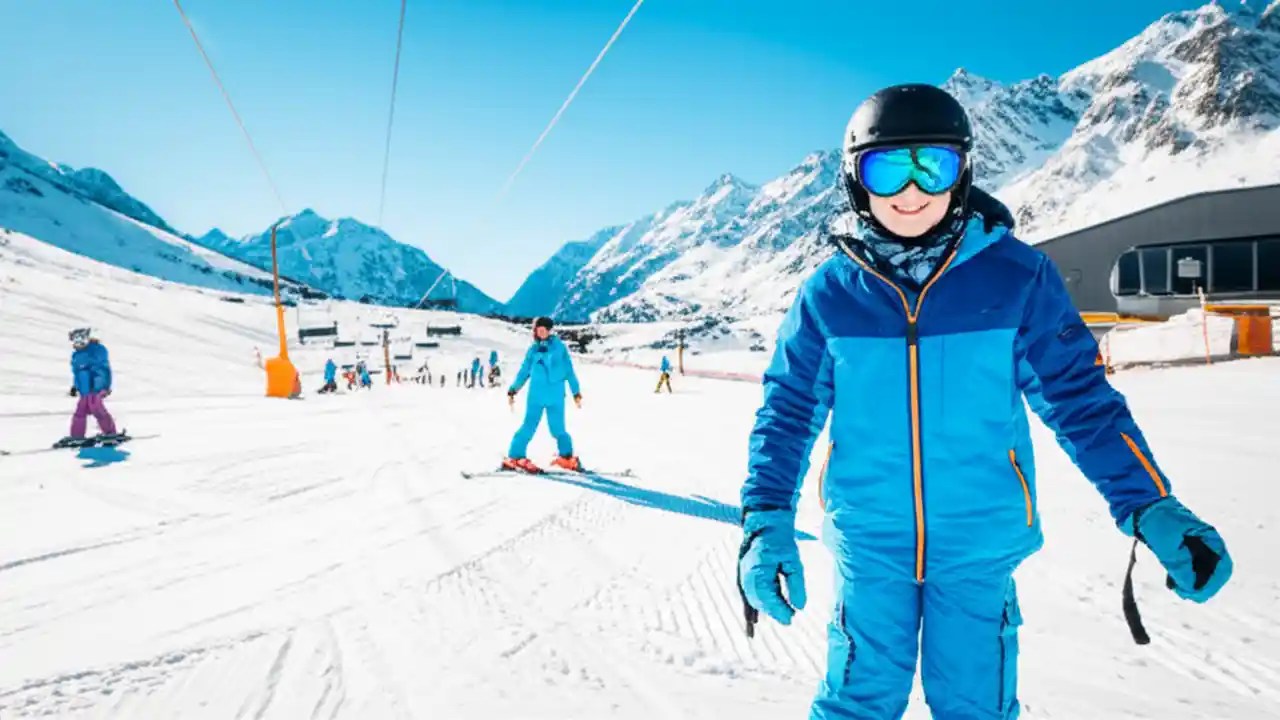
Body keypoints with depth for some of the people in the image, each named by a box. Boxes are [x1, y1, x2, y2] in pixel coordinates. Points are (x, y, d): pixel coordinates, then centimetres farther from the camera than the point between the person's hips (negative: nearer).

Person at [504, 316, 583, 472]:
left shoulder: (559, 347, 3)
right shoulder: (533, 349, 9)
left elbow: (569, 370, 5)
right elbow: (524, 371, 15)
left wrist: (576, 393, 4)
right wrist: (513, 390, 12)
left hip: (556, 397, -1)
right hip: (536, 396, 1)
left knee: (557, 429, -1)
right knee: (529, 427, -2)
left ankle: (567, 456, 19)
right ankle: (514, 457, 7)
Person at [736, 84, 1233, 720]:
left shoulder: (1017, 275, -6)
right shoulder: (828, 293, -5)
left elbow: (1079, 396, 0)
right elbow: (787, 412, -1)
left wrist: (1150, 506, -6)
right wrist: (767, 519, -9)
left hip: (981, 543, 0)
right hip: (869, 544, 0)